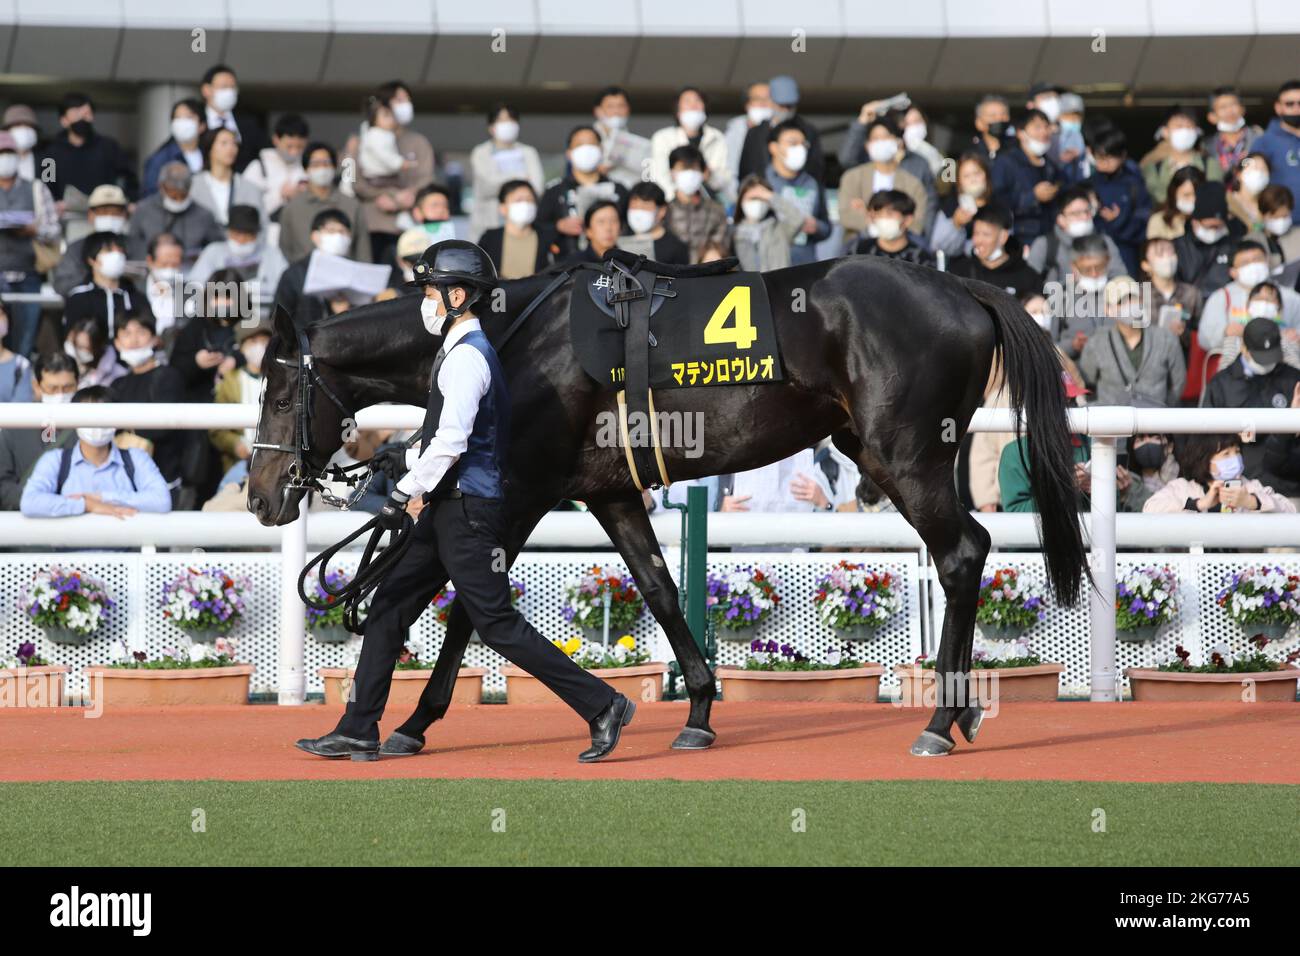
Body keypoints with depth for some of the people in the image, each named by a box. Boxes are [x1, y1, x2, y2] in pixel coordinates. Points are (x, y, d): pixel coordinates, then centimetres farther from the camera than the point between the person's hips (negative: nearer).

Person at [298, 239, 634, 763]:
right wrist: (409, 459, 20)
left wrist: (404, 494, -18)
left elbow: (451, 443, -22)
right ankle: (358, 732, 12)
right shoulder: (463, 351, 18)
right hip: (450, 511, 11)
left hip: (468, 510, -11)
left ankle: (602, 705, -8)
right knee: (388, 607, 10)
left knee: (498, 624, -10)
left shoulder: (466, 356, -14)